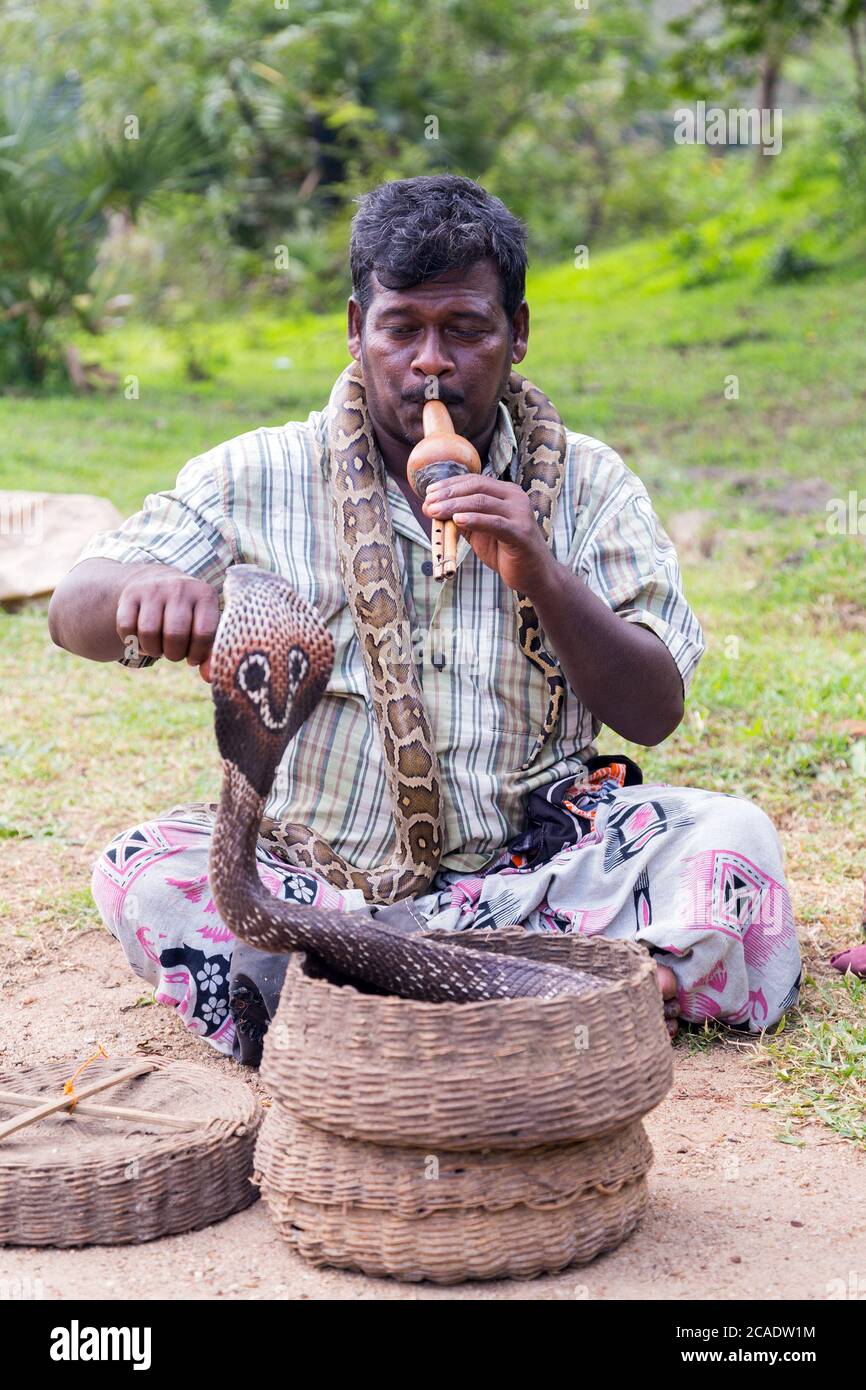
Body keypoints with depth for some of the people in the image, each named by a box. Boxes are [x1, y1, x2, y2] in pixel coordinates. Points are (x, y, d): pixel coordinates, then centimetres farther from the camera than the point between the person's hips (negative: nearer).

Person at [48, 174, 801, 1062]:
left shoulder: (588, 484, 4)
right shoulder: (258, 480, 2)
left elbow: (656, 714, 0)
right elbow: (73, 613, -4)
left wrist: (545, 579, -18)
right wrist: (142, 589, -29)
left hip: (537, 870, 0)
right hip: (313, 872, 0)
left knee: (731, 839, -23)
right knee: (145, 870, -26)